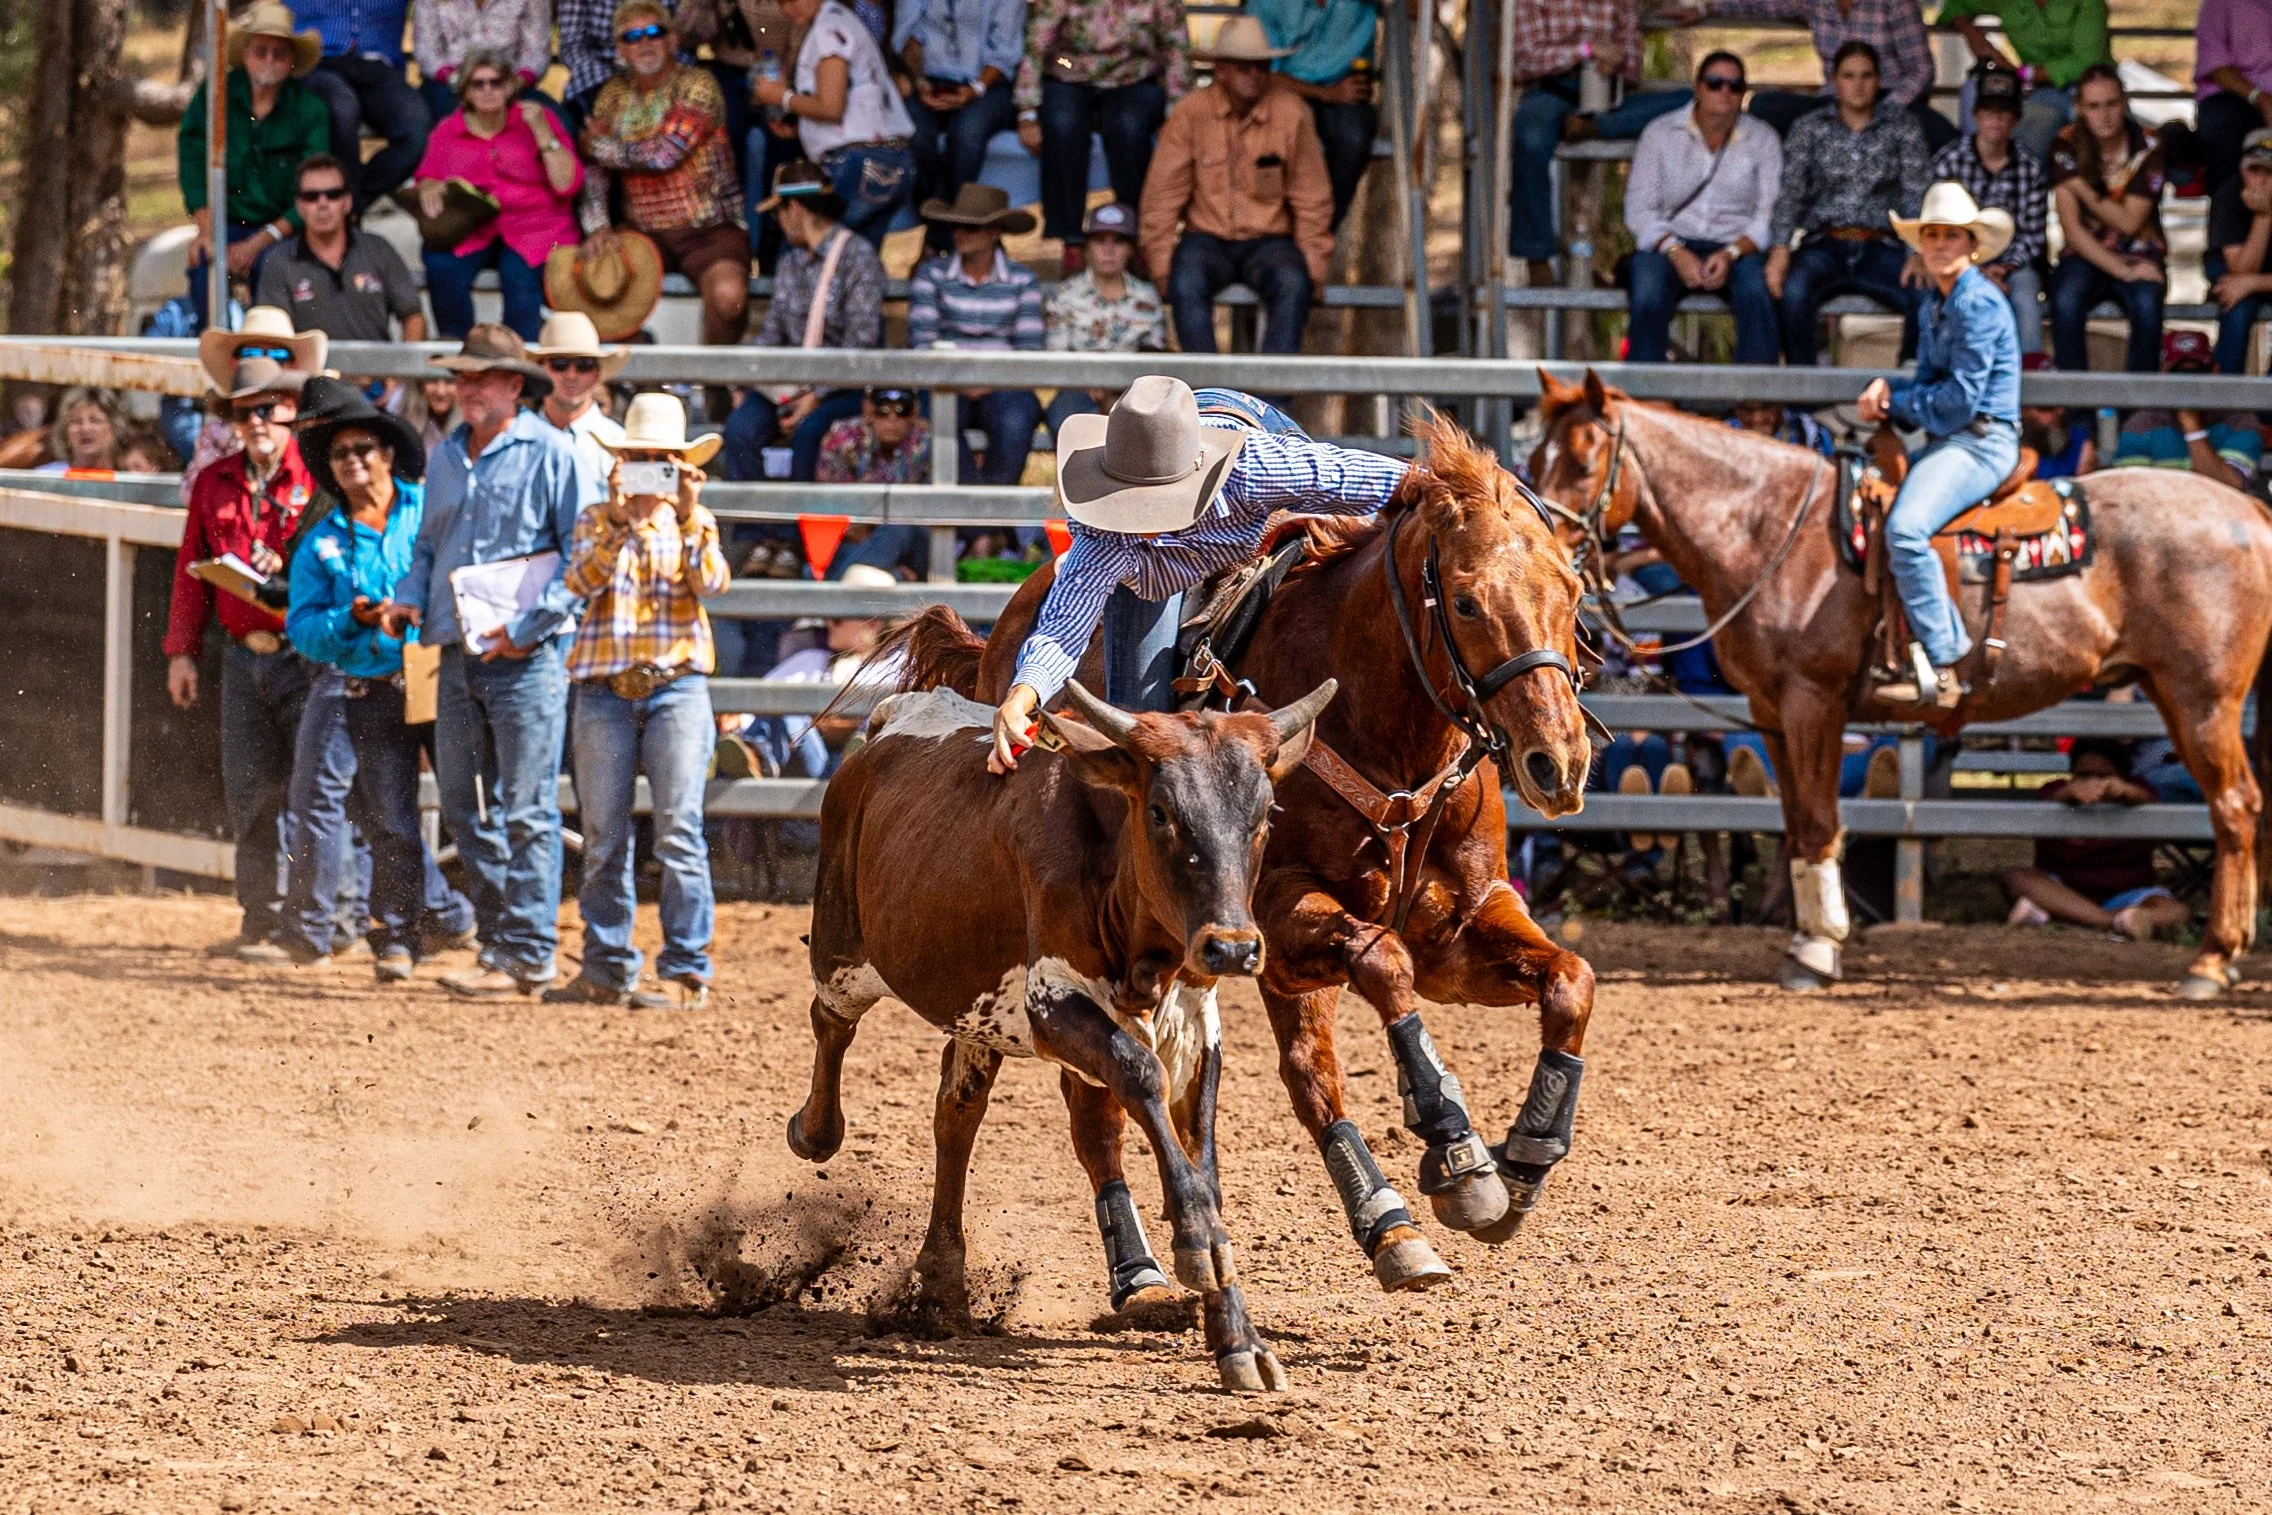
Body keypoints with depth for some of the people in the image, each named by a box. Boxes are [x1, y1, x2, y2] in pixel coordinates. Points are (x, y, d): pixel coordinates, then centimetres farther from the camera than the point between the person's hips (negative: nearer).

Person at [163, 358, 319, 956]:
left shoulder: (318, 478, -3)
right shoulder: (215, 483, 12)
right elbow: (192, 571, 15)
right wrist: (182, 652, 12)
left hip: (304, 654, -5)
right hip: (243, 655, 5)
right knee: (249, 791, 7)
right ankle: (263, 918, 14)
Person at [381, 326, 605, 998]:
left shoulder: (553, 454, -6)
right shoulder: (446, 459, 16)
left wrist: (528, 625, -16)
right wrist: (408, 597, 6)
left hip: (526, 659, -7)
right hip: (458, 656, 7)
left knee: (526, 810, -7)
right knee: (464, 808, 8)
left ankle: (528, 955, -6)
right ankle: (497, 942, 16)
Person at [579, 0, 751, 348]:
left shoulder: (696, 85, -5)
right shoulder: (614, 95, 11)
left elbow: (665, 153, -16)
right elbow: (593, 169, 7)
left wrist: (598, 144, -2)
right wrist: (597, 227, -11)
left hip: (711, 229, -4)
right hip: (645, 233, 4)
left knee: (728, 293, -34)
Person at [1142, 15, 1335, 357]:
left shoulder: (1291, 114, -1)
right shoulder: (1191, 114, -3)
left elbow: (1312, 199, 5)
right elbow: (1162, 196, 1)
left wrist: (1313, 267, -1)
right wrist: (1161, 264, -4)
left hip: (1269, 240, 0)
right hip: (1207, 237, 0)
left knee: (1293, 285, -33)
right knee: (1187, 283, -34)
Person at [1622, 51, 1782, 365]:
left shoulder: (1762, 139, 9)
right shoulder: (1659, 133, 7)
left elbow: (1770, 214, 1)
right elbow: (1639, 209, 0)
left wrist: (1731, 254, -17)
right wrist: (1676, 253, -17)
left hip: (1737, 247, 0)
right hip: (1671, 243, 0)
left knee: (1757, 292, -34)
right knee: (1648, 298, -33)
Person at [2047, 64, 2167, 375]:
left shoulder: (2149, 147, -5)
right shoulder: (2067, 145, -5)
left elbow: (2129, 222, -7)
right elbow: (2072, 228, -11)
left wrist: (2085, 194, -13)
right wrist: (2122, 271, -18)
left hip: (2138, 253, 0)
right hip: (2086, 256, 0)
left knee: (2146, 305, -34)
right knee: (2065, 303, -33)